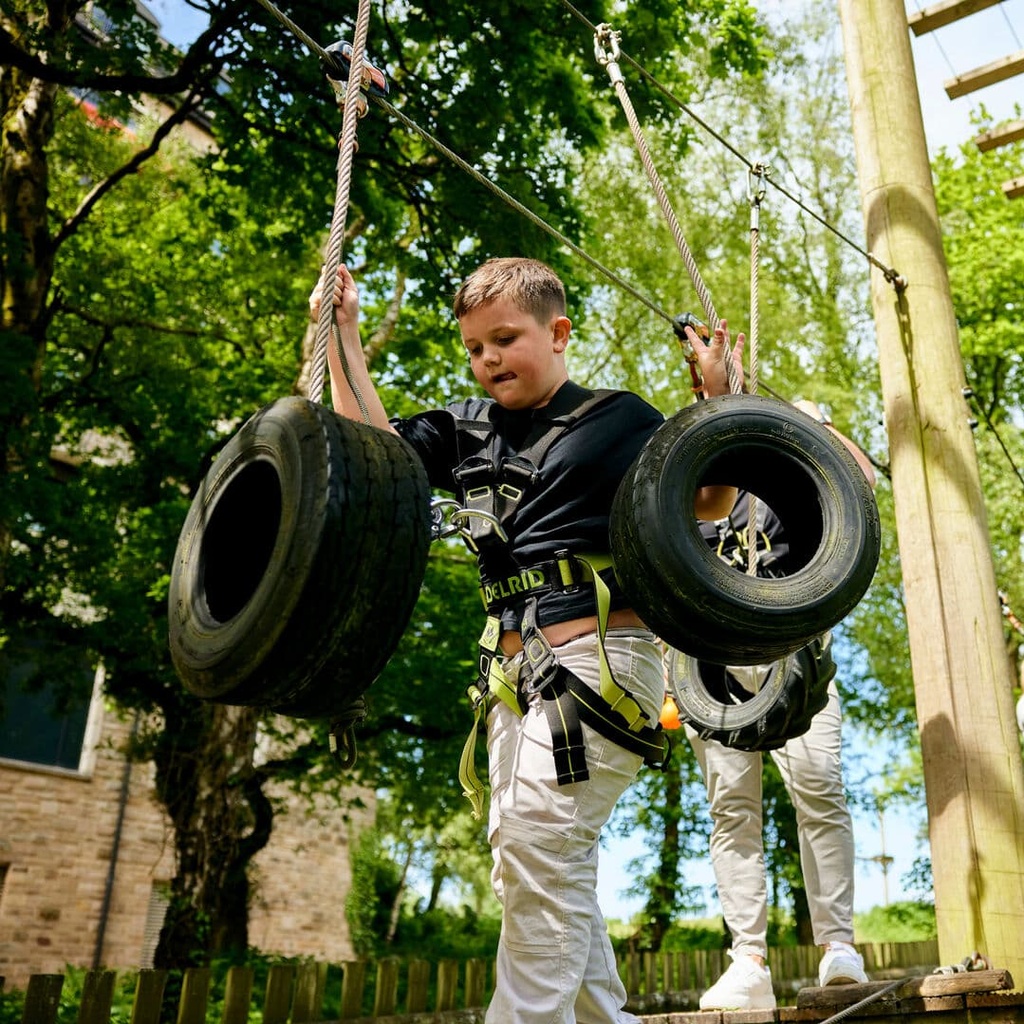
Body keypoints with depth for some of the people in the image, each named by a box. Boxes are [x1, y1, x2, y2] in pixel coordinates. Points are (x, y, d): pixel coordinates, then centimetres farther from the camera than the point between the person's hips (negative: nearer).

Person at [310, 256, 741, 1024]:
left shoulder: (618, 418, 1)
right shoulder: (470, 428, 16)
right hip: (516, 674, 7)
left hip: (600, 661, -7)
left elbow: (708, 504, 1)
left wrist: (718, 397, -12)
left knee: (538, 848, -13)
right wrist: (343, 334, 13)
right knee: (532, 866, 12)